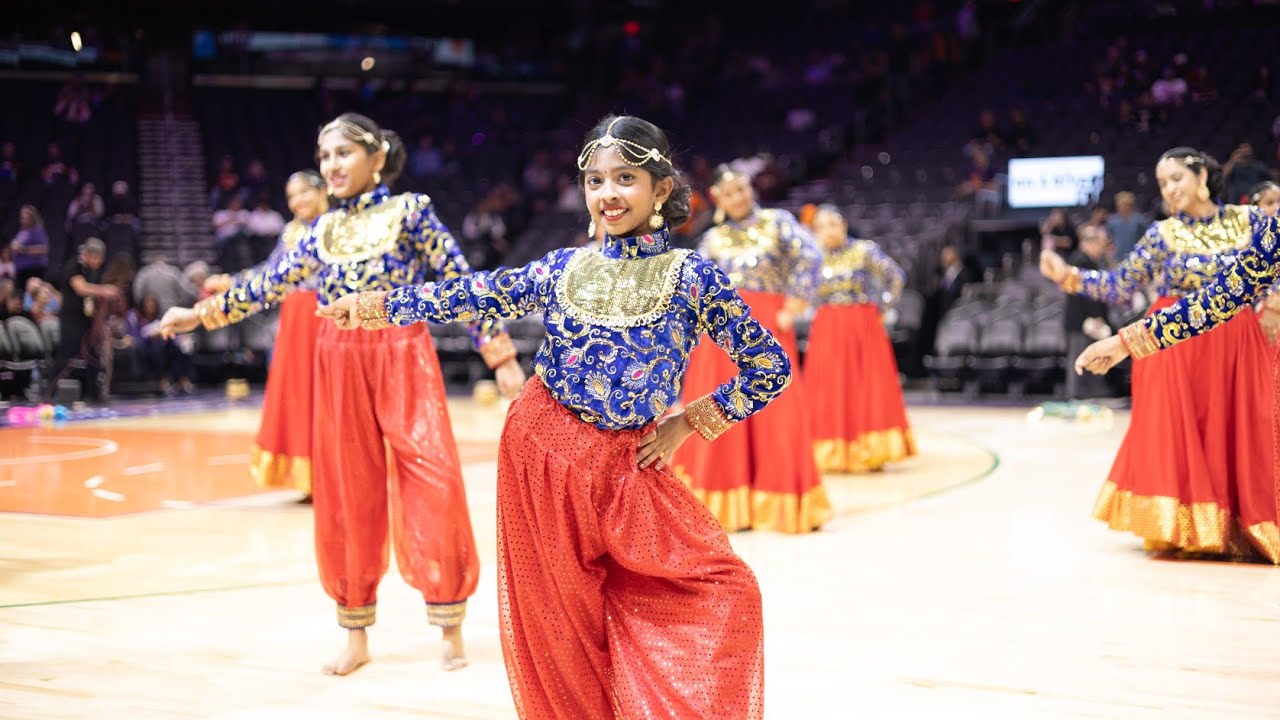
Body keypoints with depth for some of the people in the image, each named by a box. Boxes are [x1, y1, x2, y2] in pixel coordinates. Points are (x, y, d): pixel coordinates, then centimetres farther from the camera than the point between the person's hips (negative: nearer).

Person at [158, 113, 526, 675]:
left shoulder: (410, 211, -2)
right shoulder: (324, 230, 12)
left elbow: (461, 282, -4)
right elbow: (271, 283, 18)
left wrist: (501, 355, -8)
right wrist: (203, 313, 15)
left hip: (403, 358, -4)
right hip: (340, 364, 5)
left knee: (432, 481, -10)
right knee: (347, 493, 6)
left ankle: (451, 628, 3)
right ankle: (356, 635, 17)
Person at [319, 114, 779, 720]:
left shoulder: (692, 276, -2)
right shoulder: (563, 269, 6)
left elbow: (770, 368, -1)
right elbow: (477, 295, 2)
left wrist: (687, 423, -2)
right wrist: (380, 304, -11)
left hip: (626, 464, -2)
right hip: (541, 448, 2)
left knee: (725, 588, -12)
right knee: (558, 611, 6)